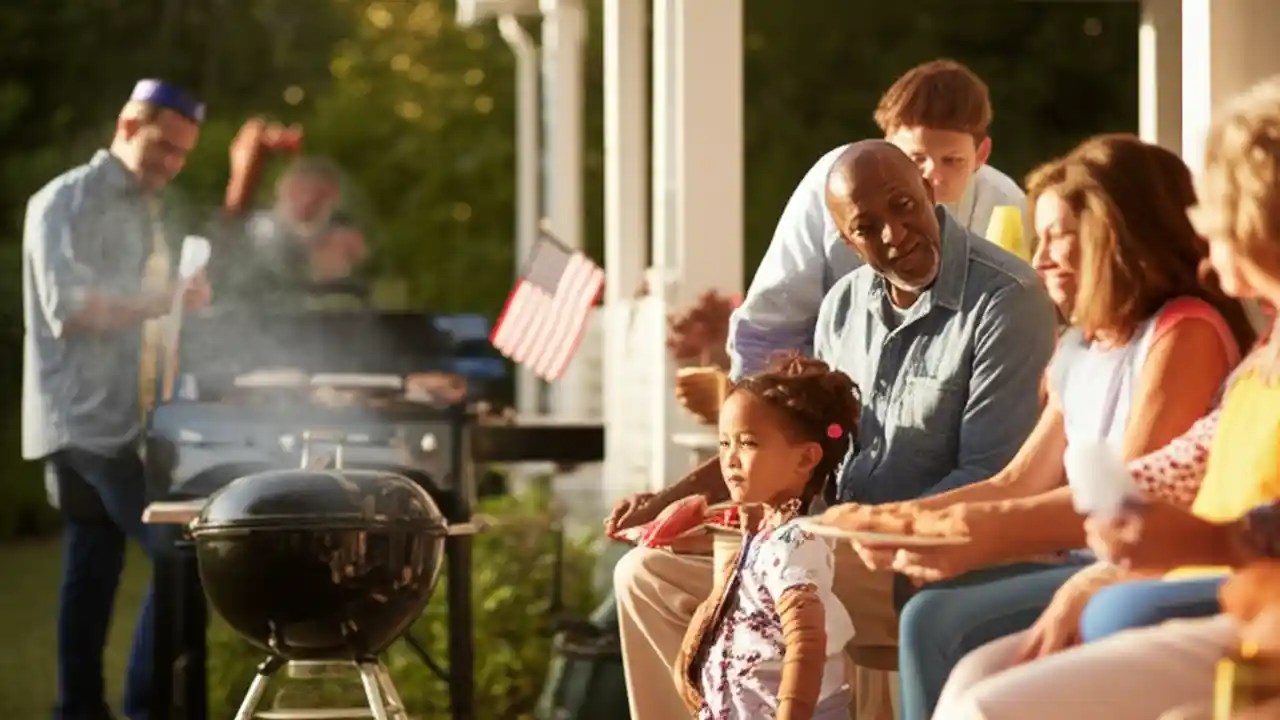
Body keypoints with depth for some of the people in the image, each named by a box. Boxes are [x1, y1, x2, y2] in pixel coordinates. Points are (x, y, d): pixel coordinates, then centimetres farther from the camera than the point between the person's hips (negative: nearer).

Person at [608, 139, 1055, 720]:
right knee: (646, 575, 4)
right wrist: (675, 498, 6)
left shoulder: (1007, 298, -15)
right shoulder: (845, 304, 10)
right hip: (837, 538, 8)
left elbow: (990, 479, -19)